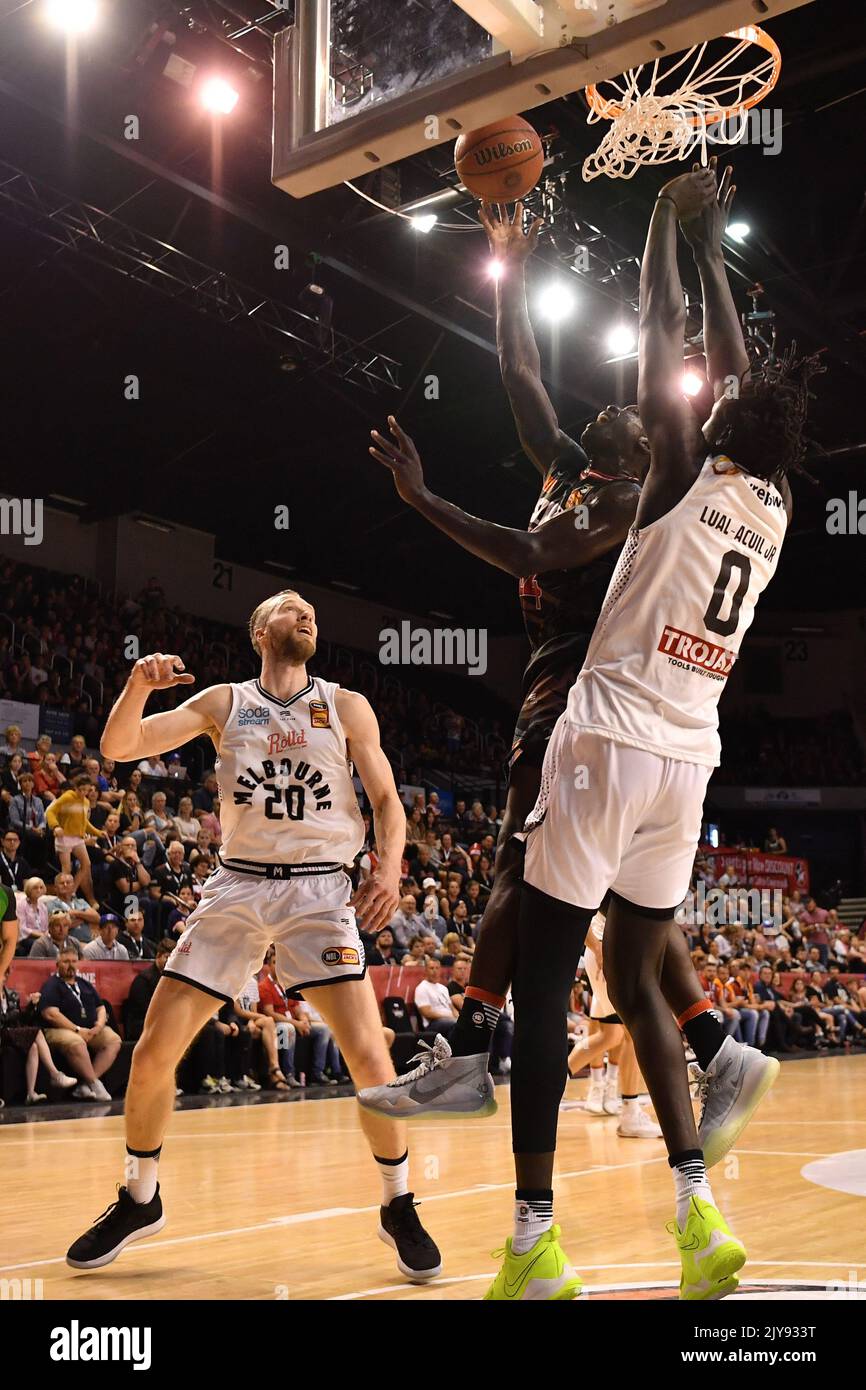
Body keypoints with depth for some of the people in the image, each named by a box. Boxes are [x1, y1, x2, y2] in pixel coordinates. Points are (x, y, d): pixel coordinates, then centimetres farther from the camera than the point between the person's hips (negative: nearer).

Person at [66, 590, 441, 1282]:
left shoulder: (347, 706, 6)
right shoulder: (224, 702, 7)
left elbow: (386, 798, 4)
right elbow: (118, 748, 2)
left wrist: (389, 867, -16)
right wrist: (139, 684, -18)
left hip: (320, 888, -1)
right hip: (238, 886, 2)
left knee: (368, 1054, -13)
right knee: (154, 1050, -2)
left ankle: (399, 1207, 8)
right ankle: (139, 1200, 21)